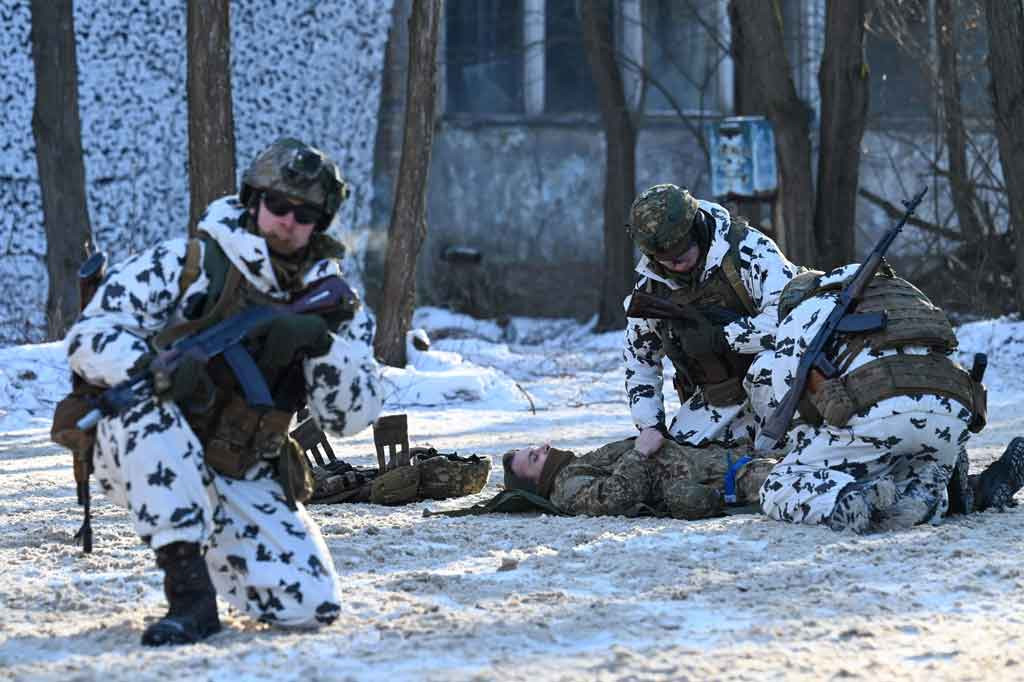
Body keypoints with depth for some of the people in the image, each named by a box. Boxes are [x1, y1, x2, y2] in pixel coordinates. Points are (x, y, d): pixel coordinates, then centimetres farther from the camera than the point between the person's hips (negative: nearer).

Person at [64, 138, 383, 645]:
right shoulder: (184, 265, -10)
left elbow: (352, 416, -5)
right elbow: (88, 337, -14)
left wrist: (324, 343, -24)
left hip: (242, 481, 3)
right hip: (147, 459, -3)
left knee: (311, 605, -14)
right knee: (147, 407, -37)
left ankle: (207, 558, 19)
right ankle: (189, 593, -31)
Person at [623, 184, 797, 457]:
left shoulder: (748, 248, -21)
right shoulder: (650, 287, -4)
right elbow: (639, 361, 9)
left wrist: (719, 337, -27)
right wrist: (650, 425, -5)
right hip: (713, 399, 6)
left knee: (766, 371, -37)